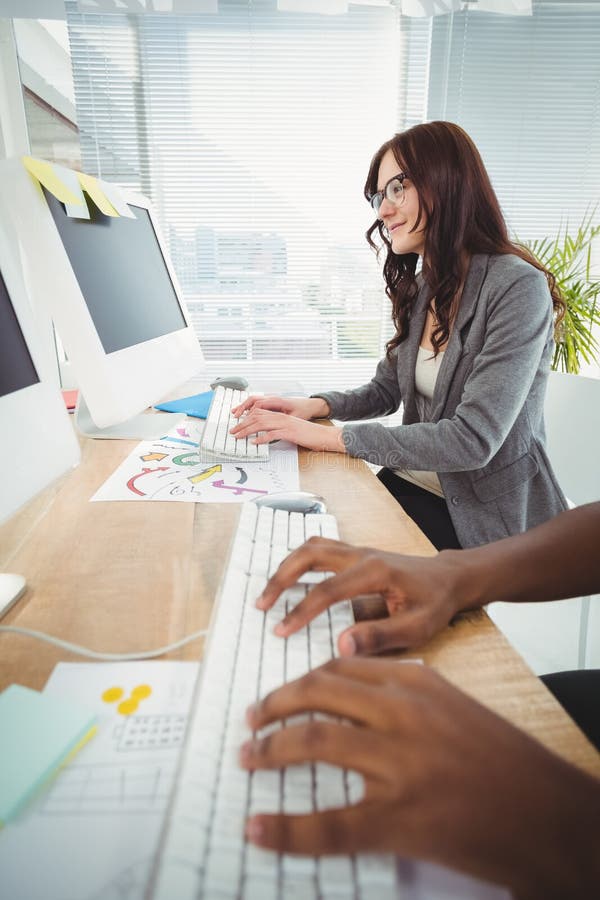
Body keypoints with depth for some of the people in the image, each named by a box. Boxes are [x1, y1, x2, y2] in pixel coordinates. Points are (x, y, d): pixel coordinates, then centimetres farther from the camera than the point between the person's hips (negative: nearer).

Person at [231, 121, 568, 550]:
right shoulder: (422, 288, 6)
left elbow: (473, 439, -24)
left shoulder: (518, 287, -18)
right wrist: (315, 406, -6)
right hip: (411, 484, 6)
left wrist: (327, 436, -24)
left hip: (486, 518, -6)